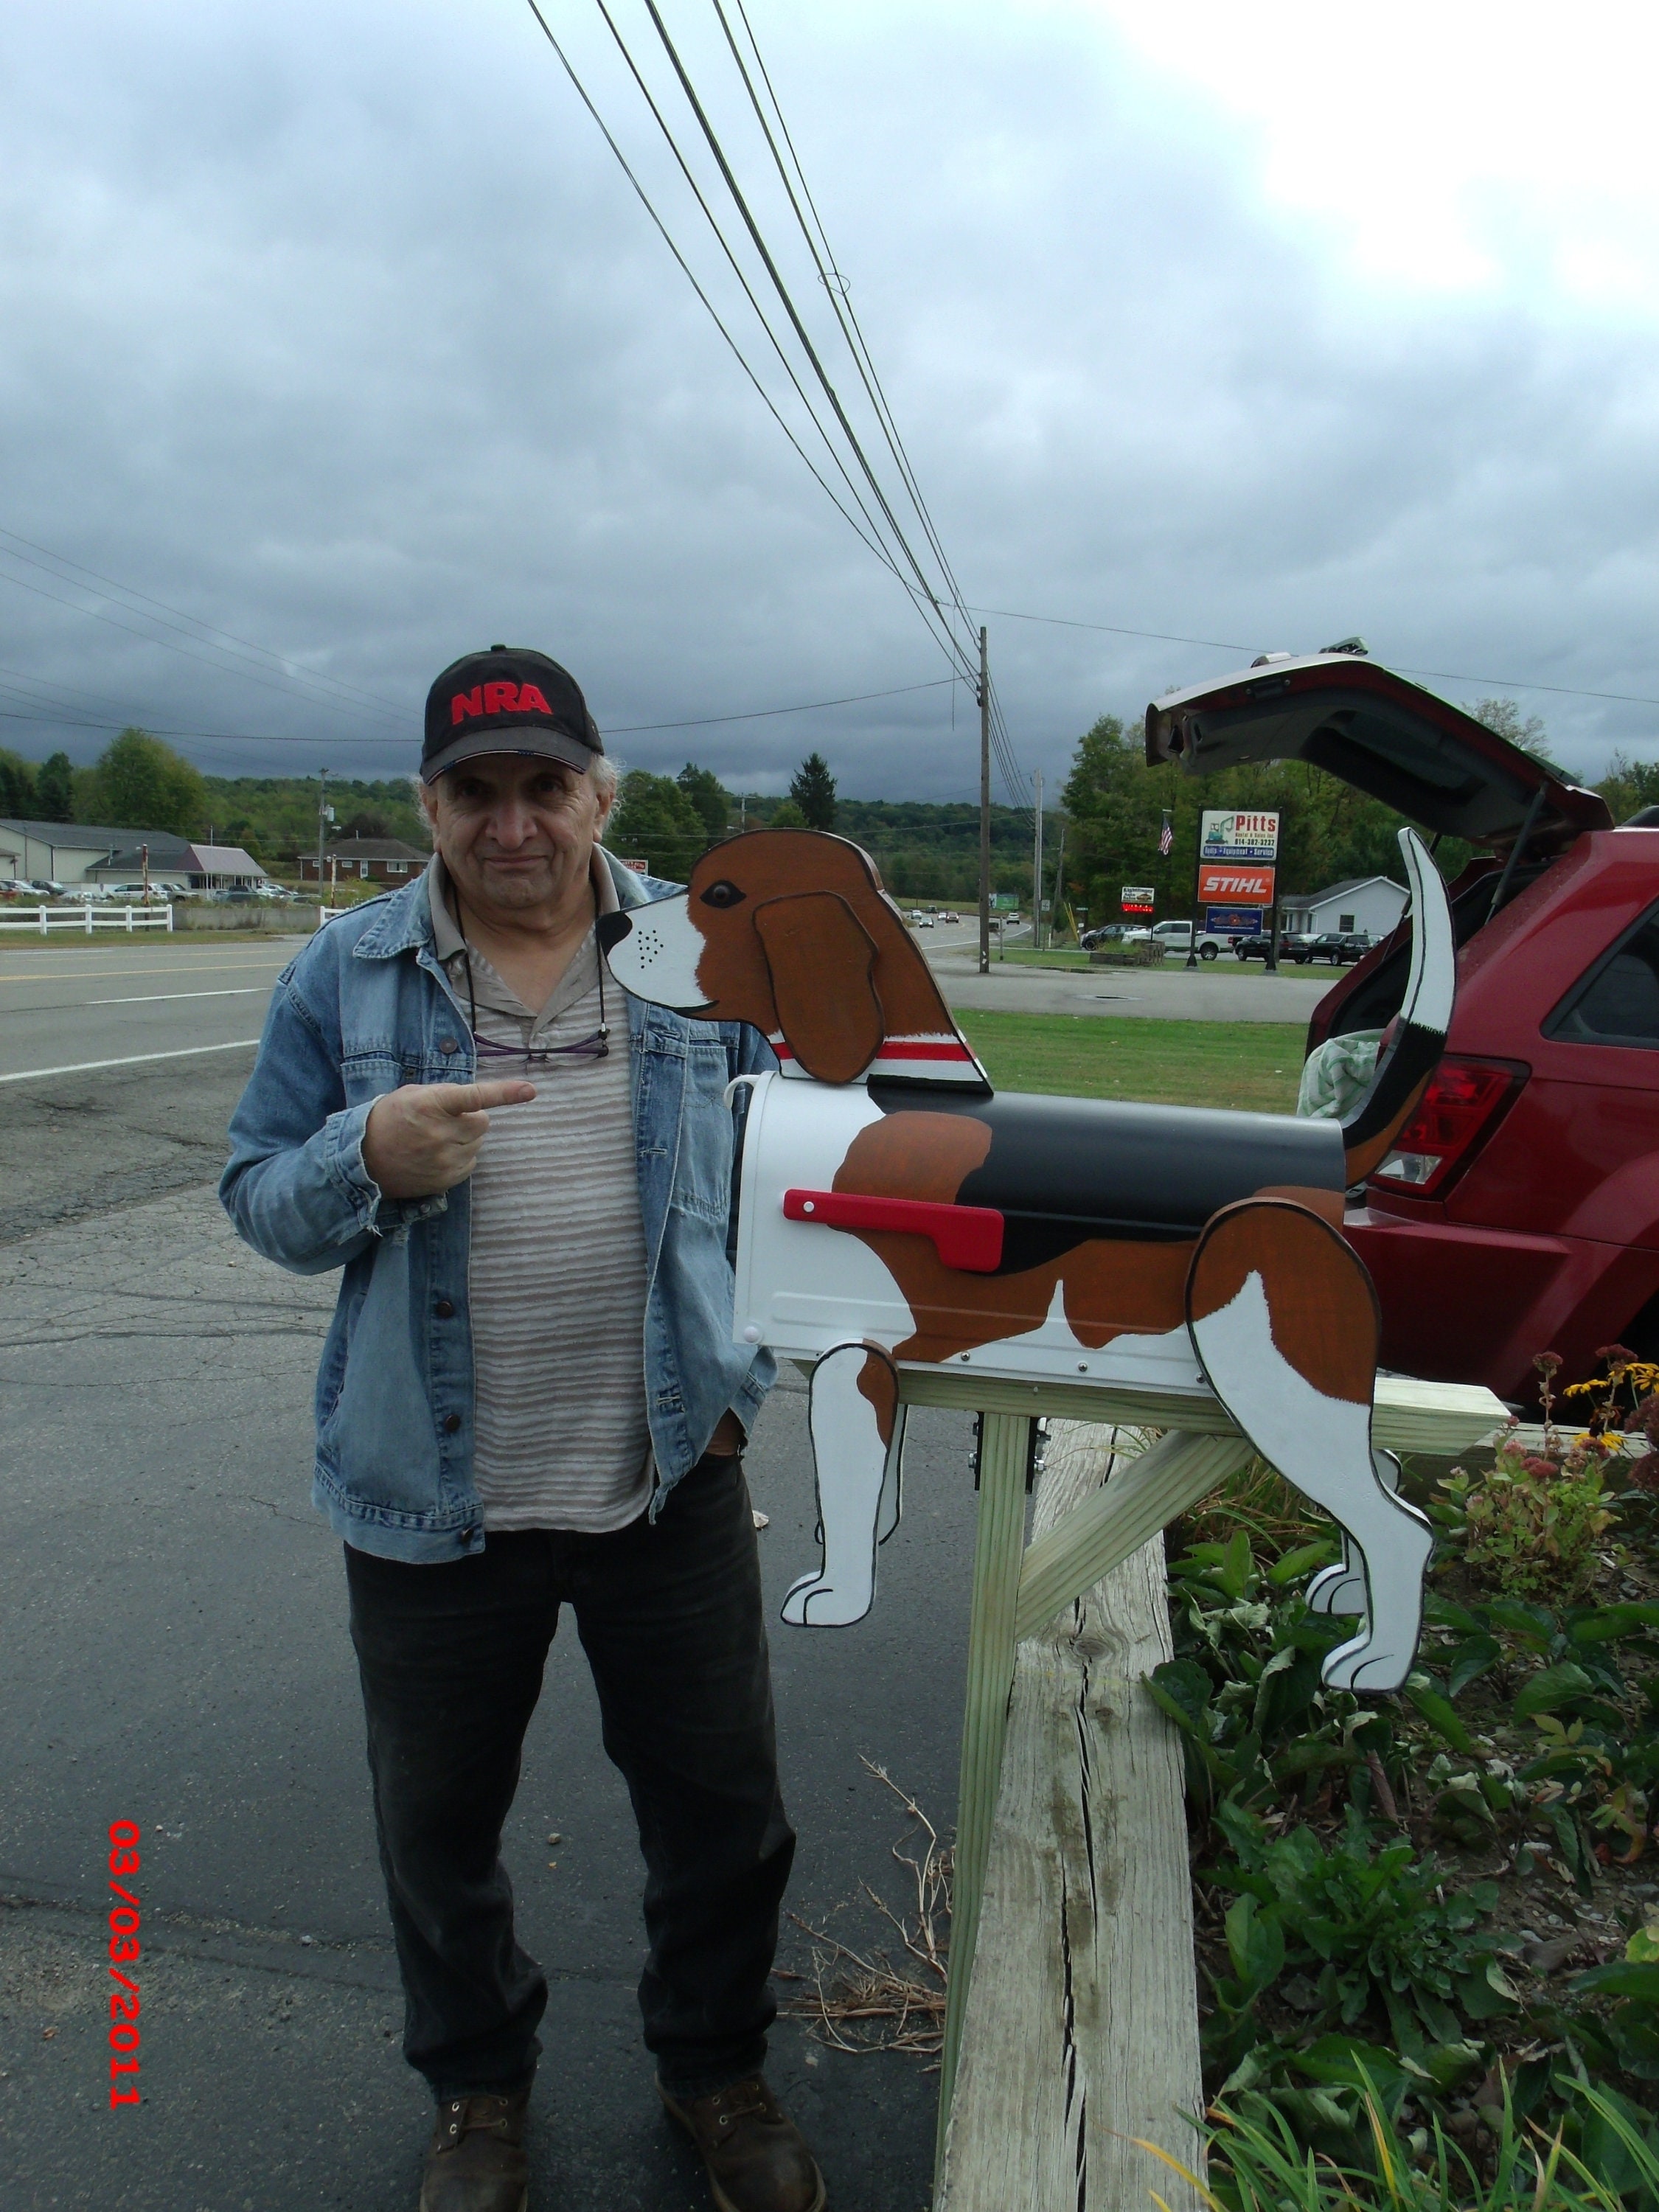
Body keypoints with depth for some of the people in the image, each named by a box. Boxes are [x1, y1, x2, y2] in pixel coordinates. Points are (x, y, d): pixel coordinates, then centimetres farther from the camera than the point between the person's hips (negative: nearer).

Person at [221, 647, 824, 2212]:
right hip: (430, 1496, 0)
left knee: (721, 1804, 16)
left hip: (671, 1480, 1)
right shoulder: (346, 973, -1)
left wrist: (746, 1368, 2)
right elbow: (258, 1197, 1)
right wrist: (370, 1159, -21)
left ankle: (713, 2066, 45)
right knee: (439, 1820, 19)